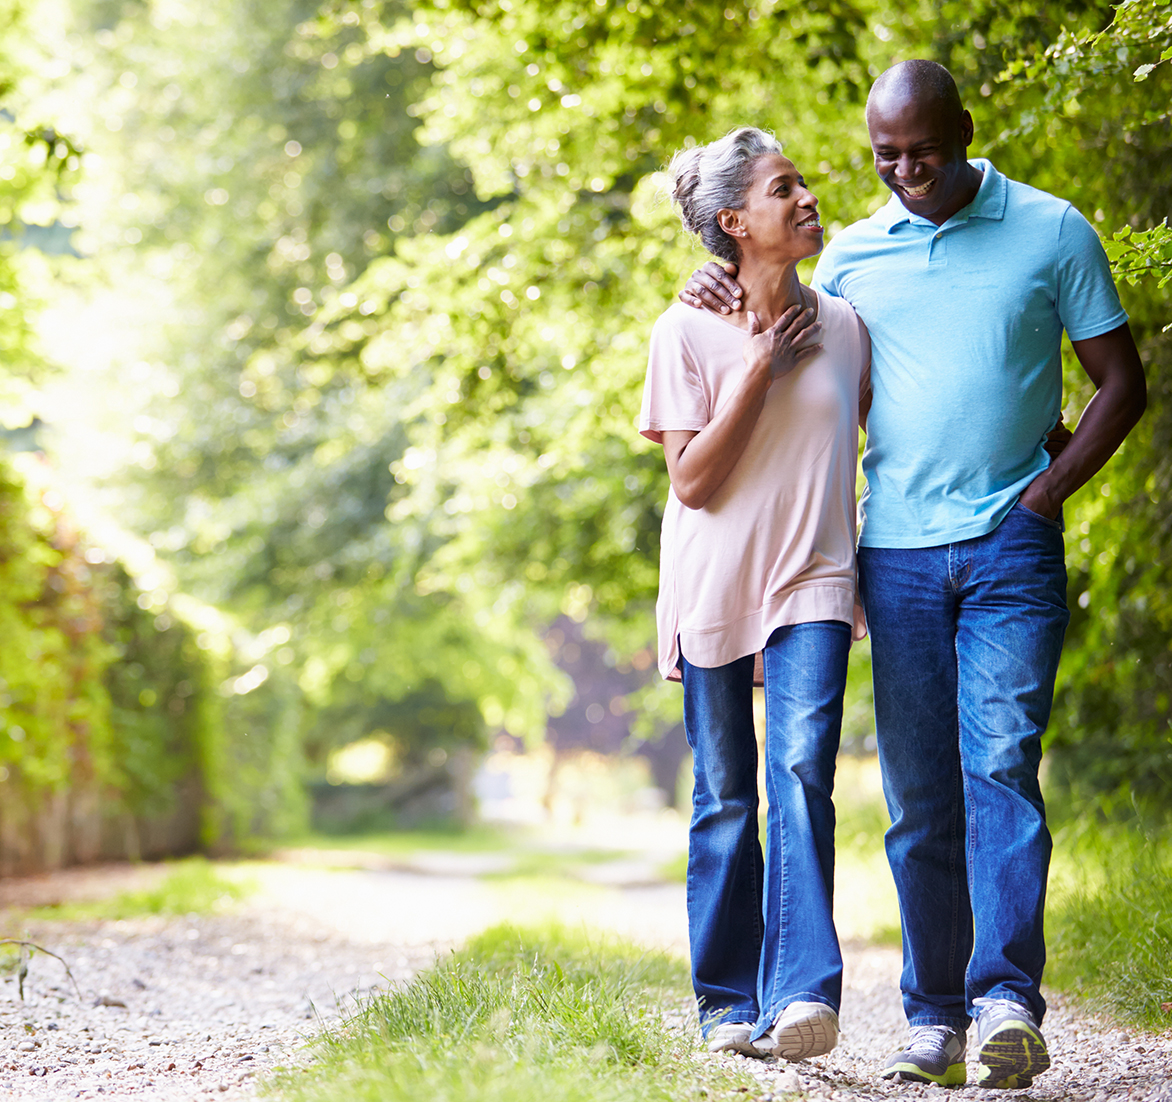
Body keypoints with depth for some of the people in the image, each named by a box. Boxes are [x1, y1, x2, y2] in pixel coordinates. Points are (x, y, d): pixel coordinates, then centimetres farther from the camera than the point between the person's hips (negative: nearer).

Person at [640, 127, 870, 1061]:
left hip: (812, 582, 1)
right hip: (715, 588, -1)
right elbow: (693, 481, -10)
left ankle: (803, 994, -22)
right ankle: (730, 1005, 15)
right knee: (726, 797, 5)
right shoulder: (689, 333, -3)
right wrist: (763, 369, -13)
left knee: (803, 773, -16)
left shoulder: (843, 326, 7)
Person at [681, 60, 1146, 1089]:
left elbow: (1123, 381, 7)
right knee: (918, 795, 3)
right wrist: (730, 299, 7)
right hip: (896, 552, 3)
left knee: (999, 761, -16)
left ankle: (1009, 998, -19)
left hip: (1011, 549, -3)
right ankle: (935, 1015, 10)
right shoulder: (850, 255, 12)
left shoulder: (1051, 232, 4)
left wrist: (1047, 490, -4)